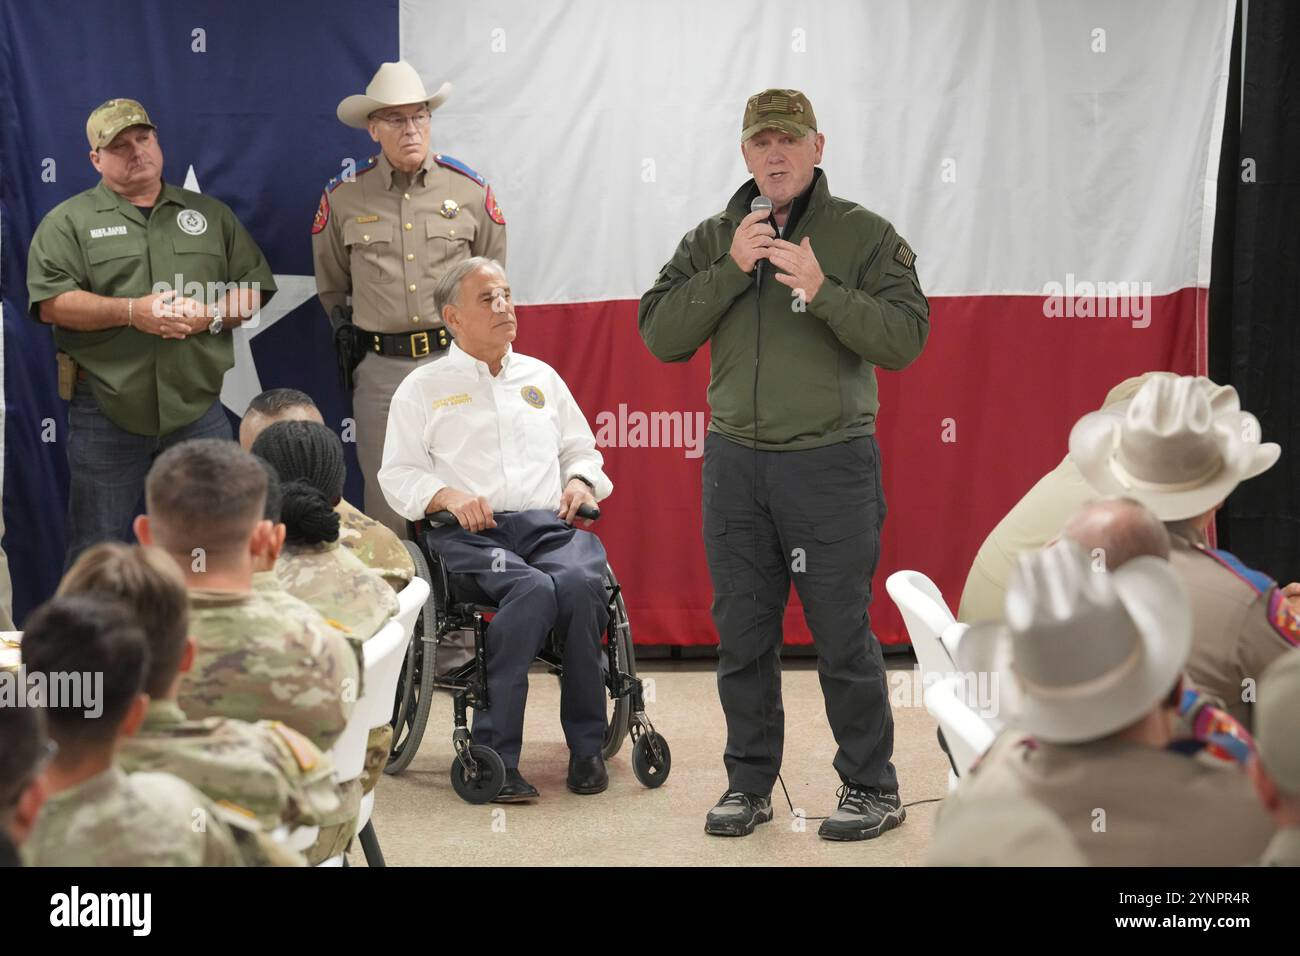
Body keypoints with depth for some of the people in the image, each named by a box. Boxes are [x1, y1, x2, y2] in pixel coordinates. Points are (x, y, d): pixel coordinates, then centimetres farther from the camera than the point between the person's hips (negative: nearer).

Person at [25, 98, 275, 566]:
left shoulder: (211, 215, 14)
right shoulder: (69, 222, 4)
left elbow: (255, 288, 10)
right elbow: (50, 302, -7)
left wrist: (209, 315, -10)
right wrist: (131, 312, -19)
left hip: (200, 409, 2)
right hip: (105, 412, -2)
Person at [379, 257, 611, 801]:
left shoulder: (541, 377, 28)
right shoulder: (424, 388, 15)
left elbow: (580, 449, 32)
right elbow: (398, 474, 8)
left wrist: (579, 481, 8)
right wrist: (449, 496, -11)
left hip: (550, 522, 3)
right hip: (469, 532, -3)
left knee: (580, 582, -33)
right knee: (533, 590, -36)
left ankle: (587, 745, -22)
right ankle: (494, 751, -32)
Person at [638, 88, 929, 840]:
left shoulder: (864, 235, -1)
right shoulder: (712, 240, 9)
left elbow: (906, 338, -10)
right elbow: (660, 335, -1)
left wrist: (823, 291, -22)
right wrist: (730, 269, -12)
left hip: (830, 462, -3)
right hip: (735, 462, 4)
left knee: (843, 637, 0)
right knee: (743, 637, 10)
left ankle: (873, 788, 13)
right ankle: (750, 783, 22)